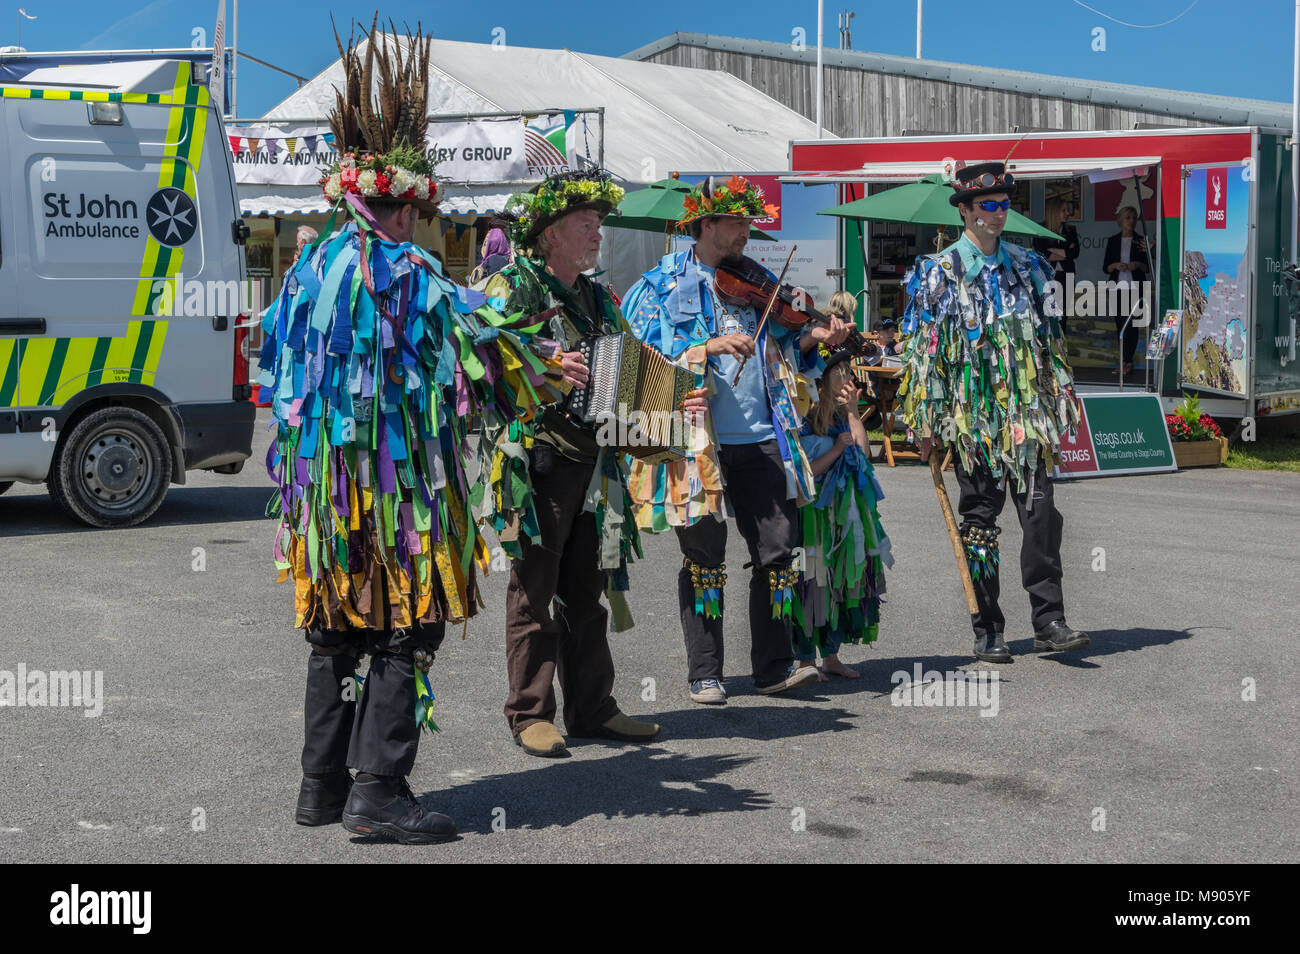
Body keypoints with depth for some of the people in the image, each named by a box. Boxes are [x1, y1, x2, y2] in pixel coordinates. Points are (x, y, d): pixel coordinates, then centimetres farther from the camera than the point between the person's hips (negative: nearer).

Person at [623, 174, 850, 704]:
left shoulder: (760, 280, 14)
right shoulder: (662, 285, 0)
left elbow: (782, 348, 18)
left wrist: (812, 338, -3)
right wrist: (709, 347, -20)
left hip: (759, 439, 4)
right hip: (697, 440, -4)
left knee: (779, 550, 2)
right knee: (704, 557, 3)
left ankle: (774, 666, 14)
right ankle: (704, 674, 14)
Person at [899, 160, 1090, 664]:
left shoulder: (1028, 265, 12)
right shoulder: (939, 273, 1)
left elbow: (1050, 340, 17)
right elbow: (925, 351, -2)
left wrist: (1057, 406, 14)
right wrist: (927, 424, -6)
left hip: (1026, 415, 3)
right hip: (972, 415, -3)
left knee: (1040, 510, -7)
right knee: (980, 519, 3)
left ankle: (1048, 621, -3)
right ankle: (987, 630, 11)